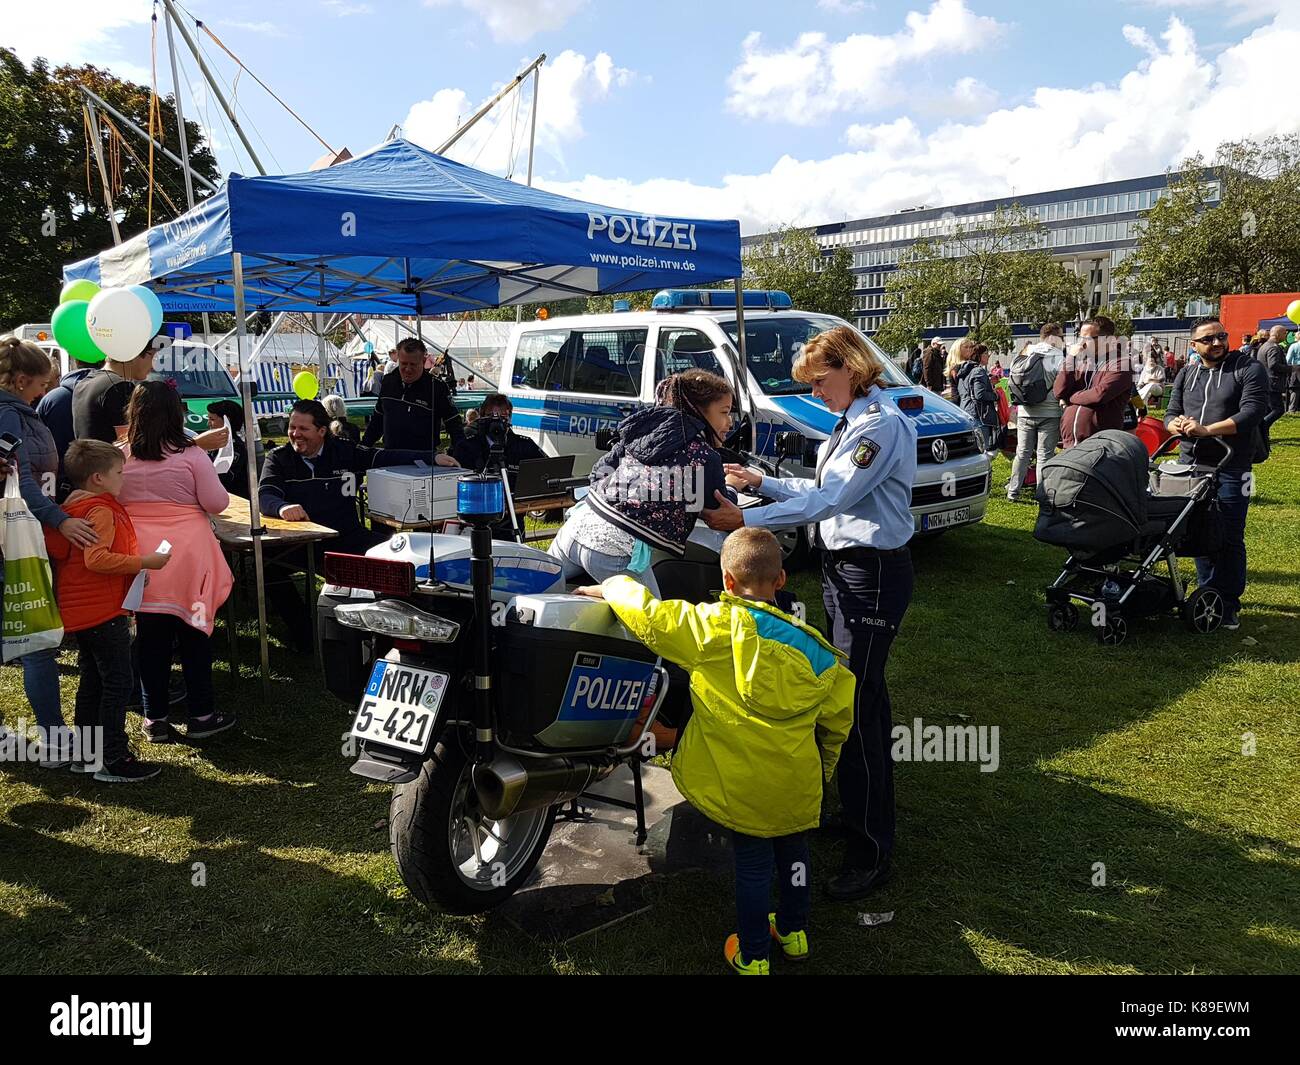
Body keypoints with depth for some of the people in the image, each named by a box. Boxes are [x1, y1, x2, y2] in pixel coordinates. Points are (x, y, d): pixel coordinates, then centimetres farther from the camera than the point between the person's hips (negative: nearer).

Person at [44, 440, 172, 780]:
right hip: (103, 613, -10)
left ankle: (86, 754, 26)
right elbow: (97, 559, -29)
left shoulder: (75, 508, 14)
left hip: (82, 612, 10)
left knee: (93, 682, 17)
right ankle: (114, 761, 0)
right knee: (118, 684, -4)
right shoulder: (101, 511, -17)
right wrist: (143, 562, -22)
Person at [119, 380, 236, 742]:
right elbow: (217, 503, -7)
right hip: (186, 559, -2)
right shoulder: (191, 455, -9)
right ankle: (201, 715, 15)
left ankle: (155, 718, 17)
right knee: (194, 633, 8)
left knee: (151, 637, 9)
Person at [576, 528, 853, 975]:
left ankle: (752, 956, 31)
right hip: (798, 783, 3)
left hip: (741, 783, -3)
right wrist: (824, 767, 23)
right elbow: (836, 719, 6)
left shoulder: (716, 626, -19)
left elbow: (650, 618, -18)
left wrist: (612, 587, 2)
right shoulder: (813, 649, -4)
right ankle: (794, 932, 45)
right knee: (793, 849, 26)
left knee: (752, 862, 16)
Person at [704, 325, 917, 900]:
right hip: (844, 567, 10)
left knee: (856, 708, -7)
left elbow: (829, 499, -24)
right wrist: (762, 481, 11)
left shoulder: (882, 424, -17)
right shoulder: (853, 420, 14)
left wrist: (746, 518, -26)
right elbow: (823, 490, 17)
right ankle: (857, 808, 35)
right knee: (859, 697, 19)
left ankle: (870, 853, 2)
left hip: (873, 575, -10)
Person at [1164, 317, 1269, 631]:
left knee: (1230, 538, 0)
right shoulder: (1186, 375, 14)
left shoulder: (1249, 368, -1)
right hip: (1192, 464, 4)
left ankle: (1230, 604, 10)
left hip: (1232, 468, -4)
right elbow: (1171, 414, 10)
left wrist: (1206, 429, -20)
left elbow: (1252, 411, -13)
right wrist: (1176, 424, -15)